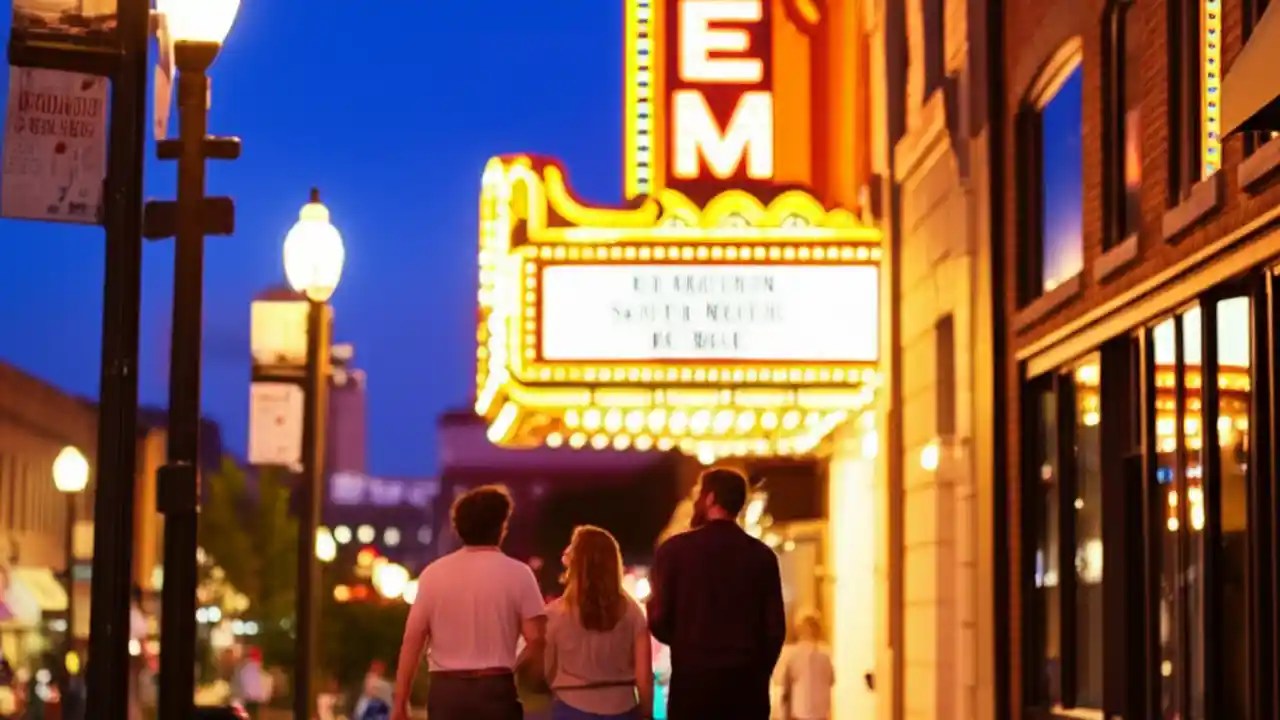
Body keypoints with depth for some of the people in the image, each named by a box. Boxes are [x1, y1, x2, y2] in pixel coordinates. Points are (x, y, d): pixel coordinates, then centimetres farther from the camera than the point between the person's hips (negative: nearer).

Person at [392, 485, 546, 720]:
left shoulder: (434, 574, 3)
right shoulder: (517, 574, -3)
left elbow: (412, 639, 1)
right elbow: (536, 638, -9)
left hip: (446, 690, 3)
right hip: (495, 690, -2)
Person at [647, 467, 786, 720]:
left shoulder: (676, 549, -3)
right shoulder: (762, 555, 5)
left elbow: (659, 620, -4)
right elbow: (775, 626, 4)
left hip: (693, 678, -2)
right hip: (746, 681, 2)